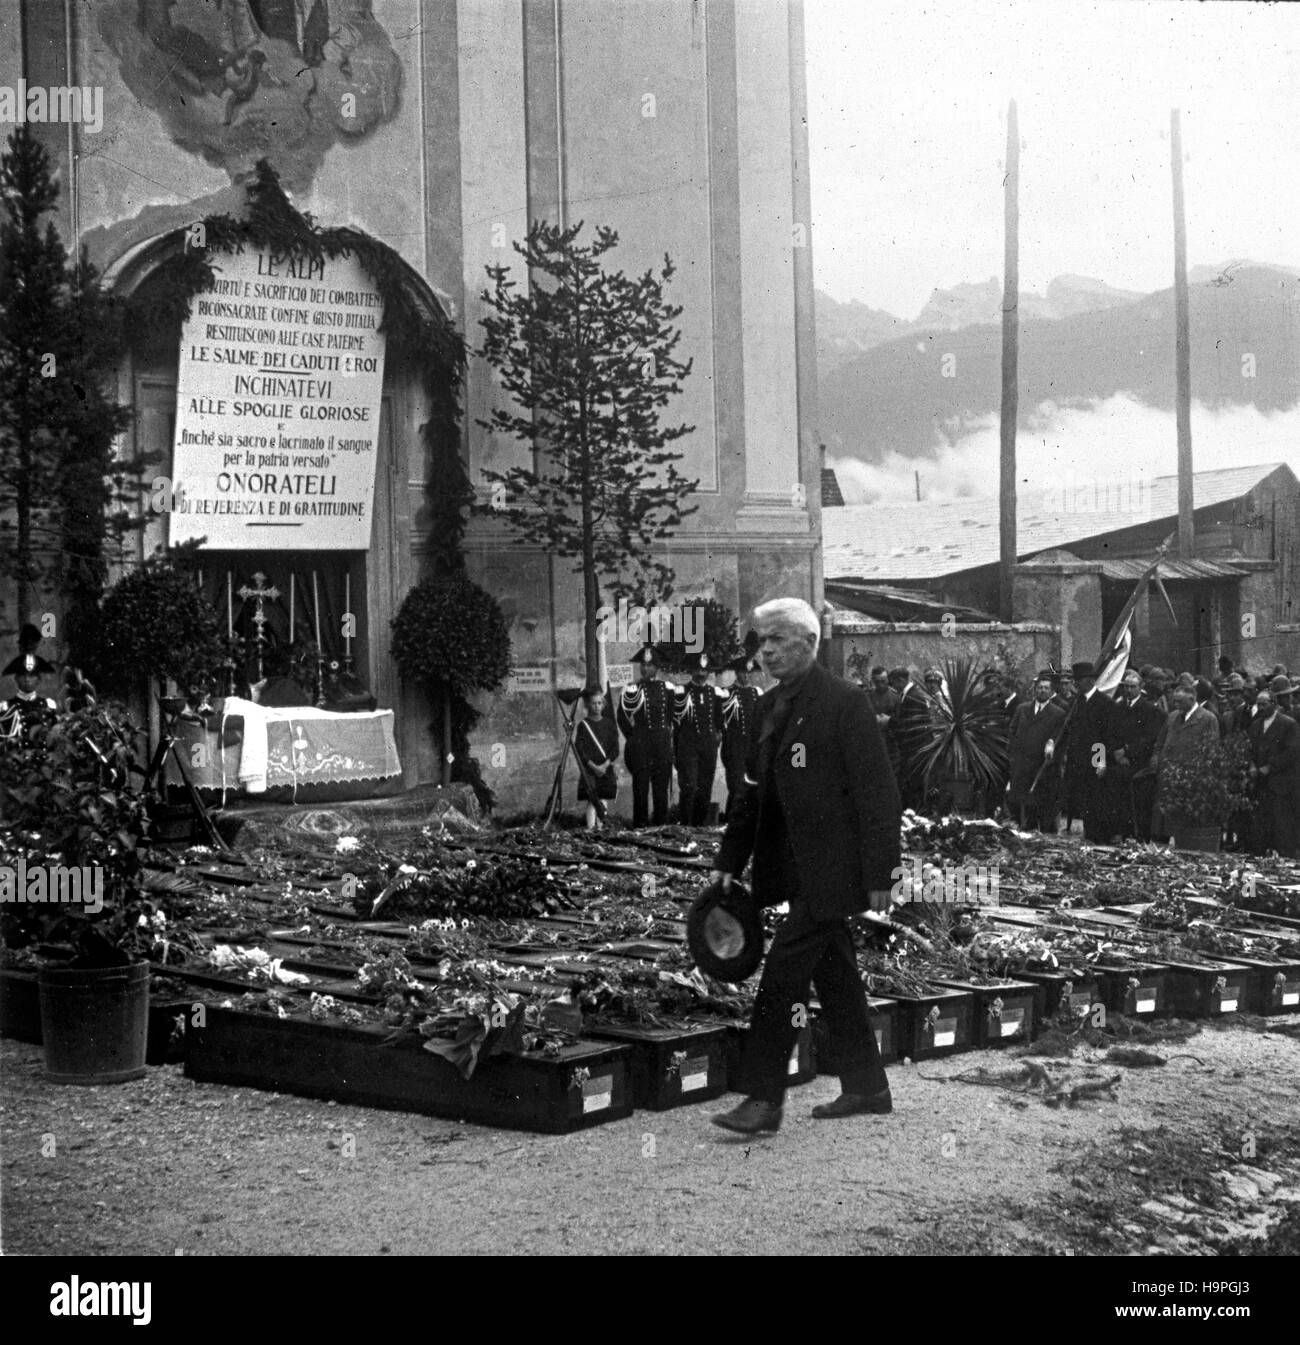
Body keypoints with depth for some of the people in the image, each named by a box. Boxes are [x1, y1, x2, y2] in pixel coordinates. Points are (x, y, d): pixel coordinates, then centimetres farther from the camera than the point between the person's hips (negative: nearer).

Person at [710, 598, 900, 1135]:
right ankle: (866, 1087, 27)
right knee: (834, 976, 15)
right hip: (795, 869, 8)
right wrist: (729, 862, 11)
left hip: (829, 870, -8)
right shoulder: (772, 706, 12)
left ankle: (764, 1099, -5)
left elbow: (877, 793, -14)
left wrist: (878, 875, -17)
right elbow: (754, 792, 17)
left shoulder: (844, 703, -13)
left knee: (782, 975, -10)